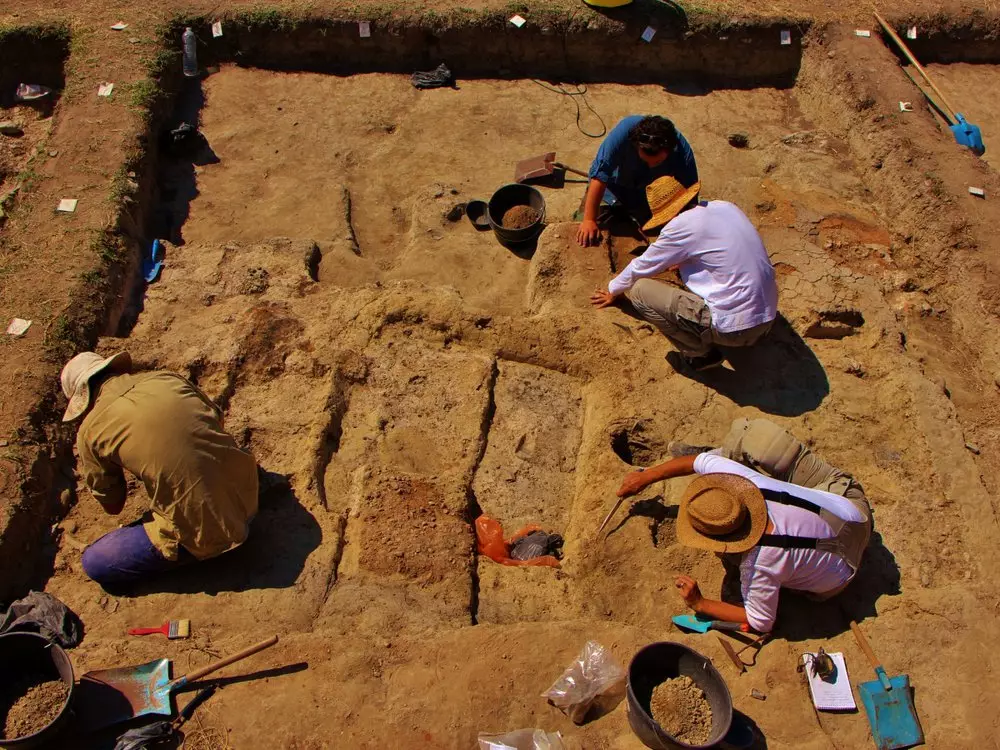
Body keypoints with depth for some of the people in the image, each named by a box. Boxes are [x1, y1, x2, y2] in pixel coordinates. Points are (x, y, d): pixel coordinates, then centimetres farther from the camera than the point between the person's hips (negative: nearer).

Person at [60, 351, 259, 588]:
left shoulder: (90, 431, -5)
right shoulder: (167, 379, 5)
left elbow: (113, 506, 8)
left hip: (203, 533, -5)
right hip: (248, 500, 6)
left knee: (94, 563, 11)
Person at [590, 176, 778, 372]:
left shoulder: (679, 227, -11)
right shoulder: (725, 207, 9)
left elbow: (640, 267, 4)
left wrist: (613, 291, 21)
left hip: (733, 328, -8)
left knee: (638, 289, -3)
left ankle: (700, 353, 3)